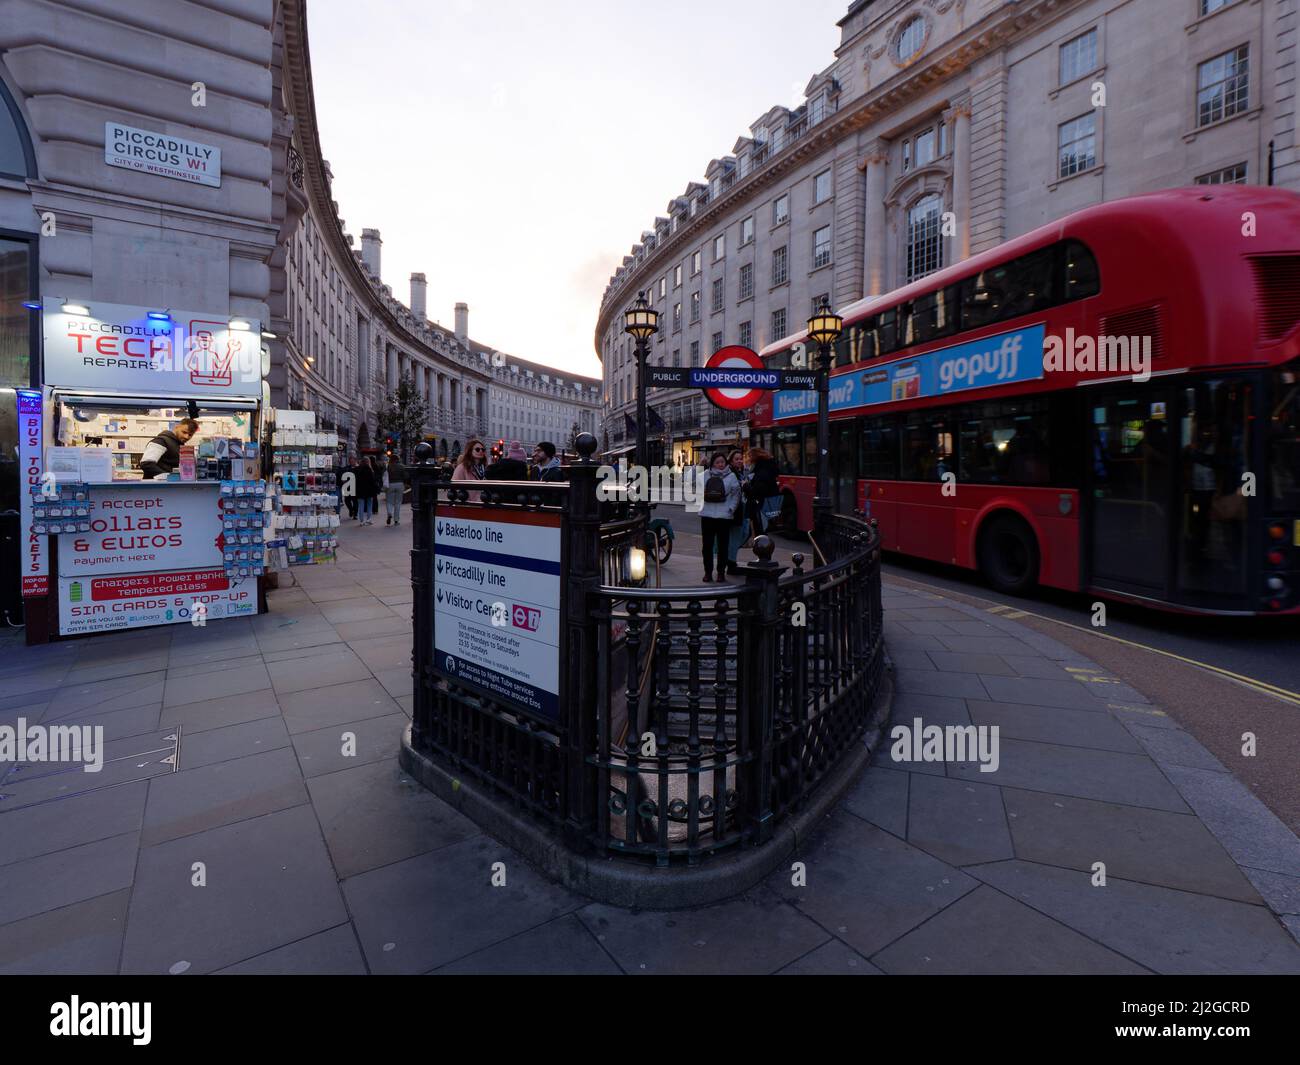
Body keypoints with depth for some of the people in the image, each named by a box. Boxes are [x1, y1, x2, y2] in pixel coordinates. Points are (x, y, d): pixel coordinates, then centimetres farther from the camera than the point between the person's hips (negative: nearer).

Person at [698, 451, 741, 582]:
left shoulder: (731, 476, 3)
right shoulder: (706, 475, 6)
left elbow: (736, 494, 5)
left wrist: (731, 508, -3)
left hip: (724, 516, -1)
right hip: (707, 515, 1)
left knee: (722, 545, 5)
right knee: (707, 545, 6)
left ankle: (721, 571, 16)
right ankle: (708, 571, 15)